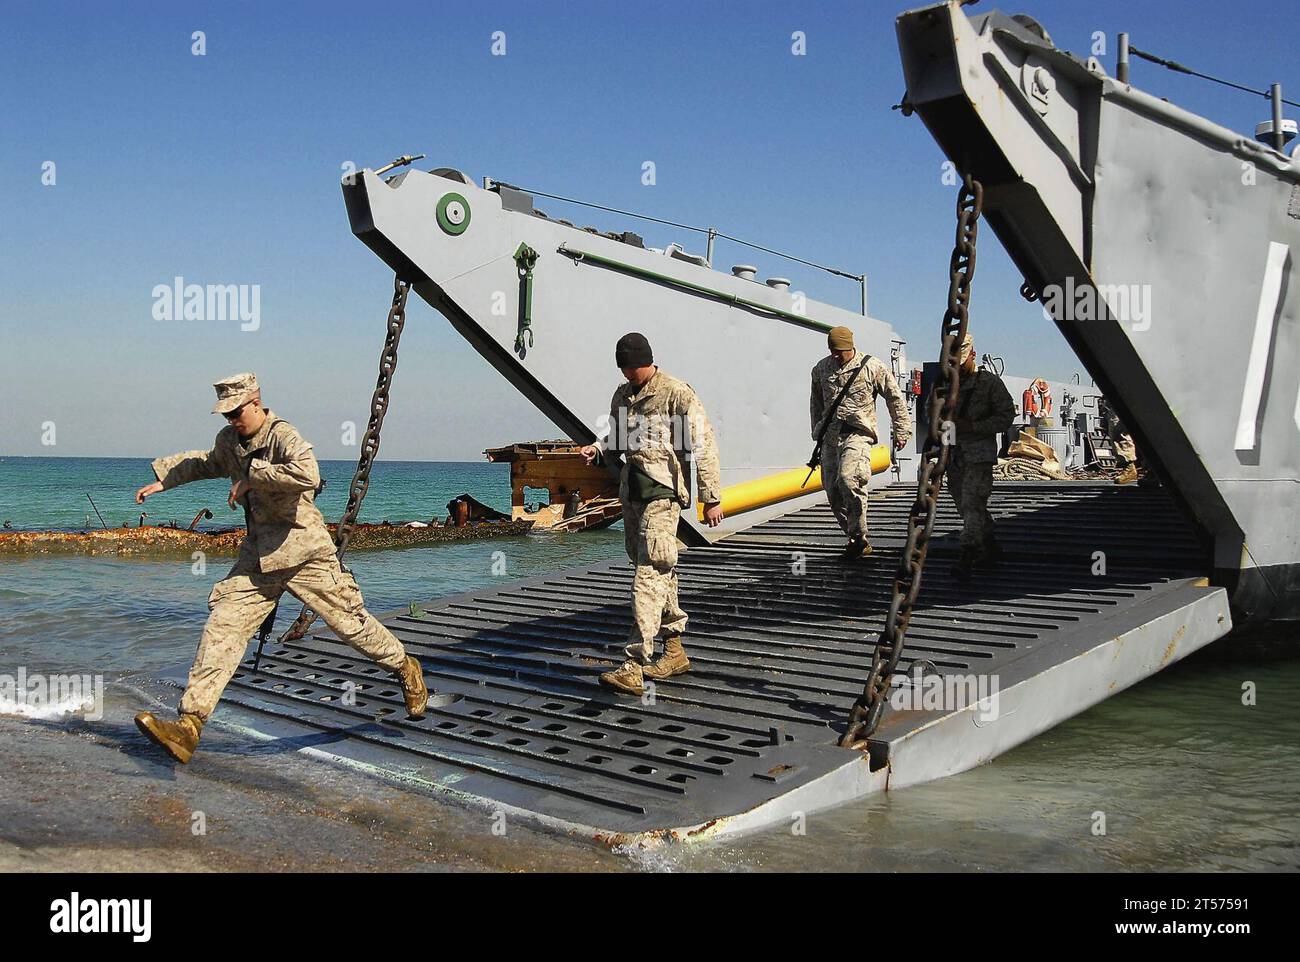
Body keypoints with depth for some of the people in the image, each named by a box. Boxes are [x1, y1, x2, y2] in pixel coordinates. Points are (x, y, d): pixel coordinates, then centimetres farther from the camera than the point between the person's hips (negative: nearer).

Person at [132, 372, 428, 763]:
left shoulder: (282, 435, -15)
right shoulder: (228, 440, 10)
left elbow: (307, 475, -37)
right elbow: (208, 463, 36)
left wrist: (253, 475, -28)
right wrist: (161, 479, 31)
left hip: (304, 551, -7)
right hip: (258, 555, 7)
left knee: (350, 621, 2)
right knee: (223, 623, -7)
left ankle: (404, 668, 30)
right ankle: (190, 724, -11)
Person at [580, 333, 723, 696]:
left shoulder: (677, 393, -8)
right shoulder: (622, 396, 14)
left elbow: (703, 445, -9)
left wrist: (711, 498, -12)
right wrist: (597, 448, 5)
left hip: (663, 490, -7)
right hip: (632, 489, 8)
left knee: (650, 574, -14)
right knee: (658, 572, 13)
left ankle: (634, 667, -19)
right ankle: (674, 652, 24)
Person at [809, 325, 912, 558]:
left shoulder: (872, 367, -1)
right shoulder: (821, 369, 12)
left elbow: (895, 397, 6)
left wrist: (901, 431, 6)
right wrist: (817, 432, 26)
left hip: (857, 433, -5)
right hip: (830, 437, 6)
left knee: (848, 479, -27)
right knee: (833, 491, 2)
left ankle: (858, 537, -18)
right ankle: (857, 540, 16)